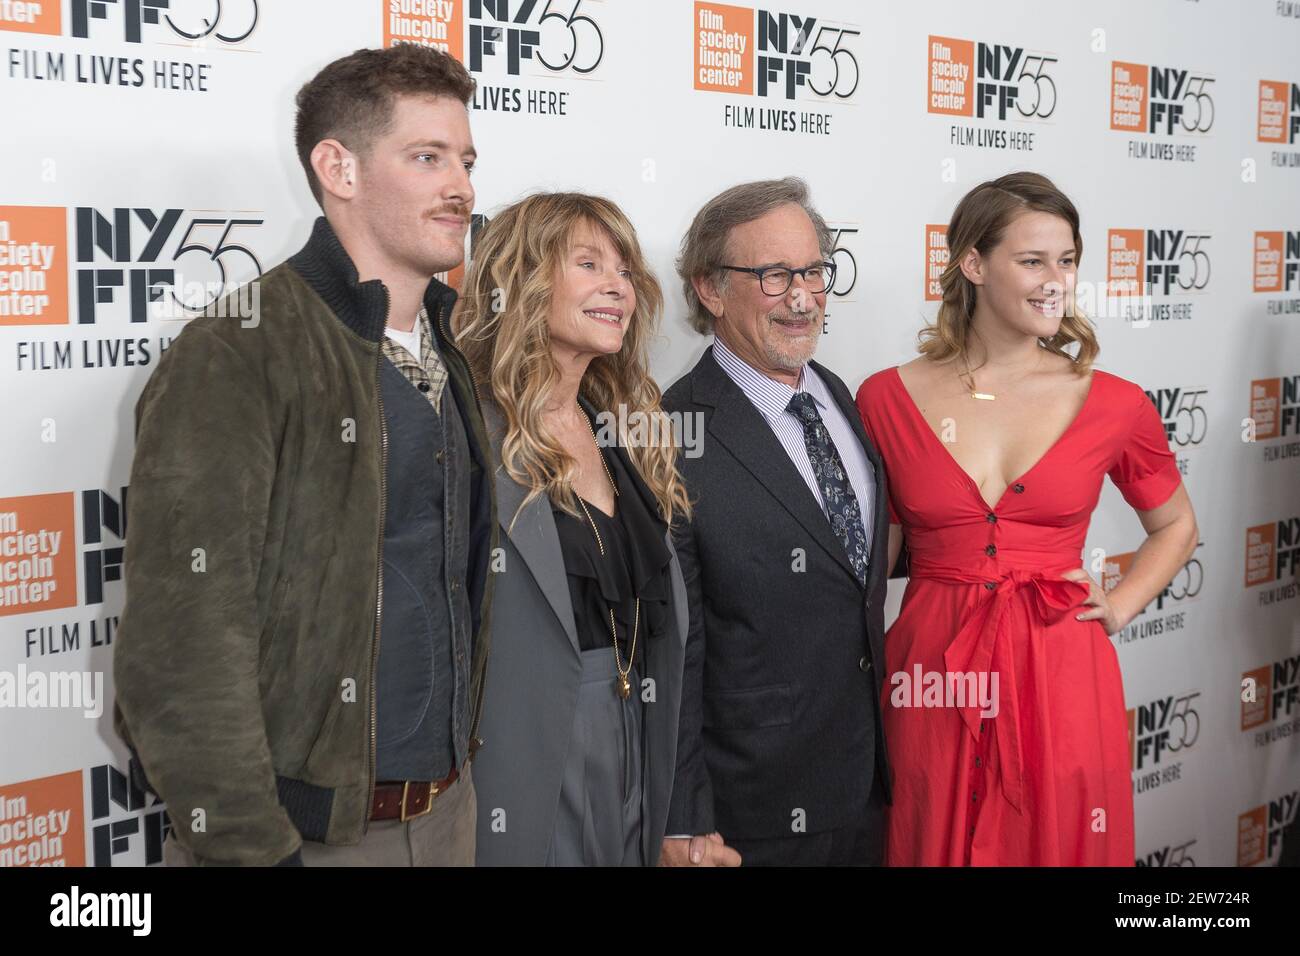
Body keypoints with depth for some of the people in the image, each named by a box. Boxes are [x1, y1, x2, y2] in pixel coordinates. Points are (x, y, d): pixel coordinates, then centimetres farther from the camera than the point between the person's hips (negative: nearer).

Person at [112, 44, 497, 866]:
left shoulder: (449, 358, 8)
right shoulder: (237, 357, -14)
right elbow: (179, 650, -18)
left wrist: (457, 779, 9)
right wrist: (248, 849, -19)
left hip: (448, 816, 7)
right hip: (299, 828, -6)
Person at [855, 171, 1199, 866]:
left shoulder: (1114, 406, -1)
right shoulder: (887, 399, -3)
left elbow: (1176, 526, 17)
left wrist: (1117, 608, 3)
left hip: (1062, 683, 1)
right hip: (935, 685, 0)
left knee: (1060, 847, 13)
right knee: (937, 848, 12)